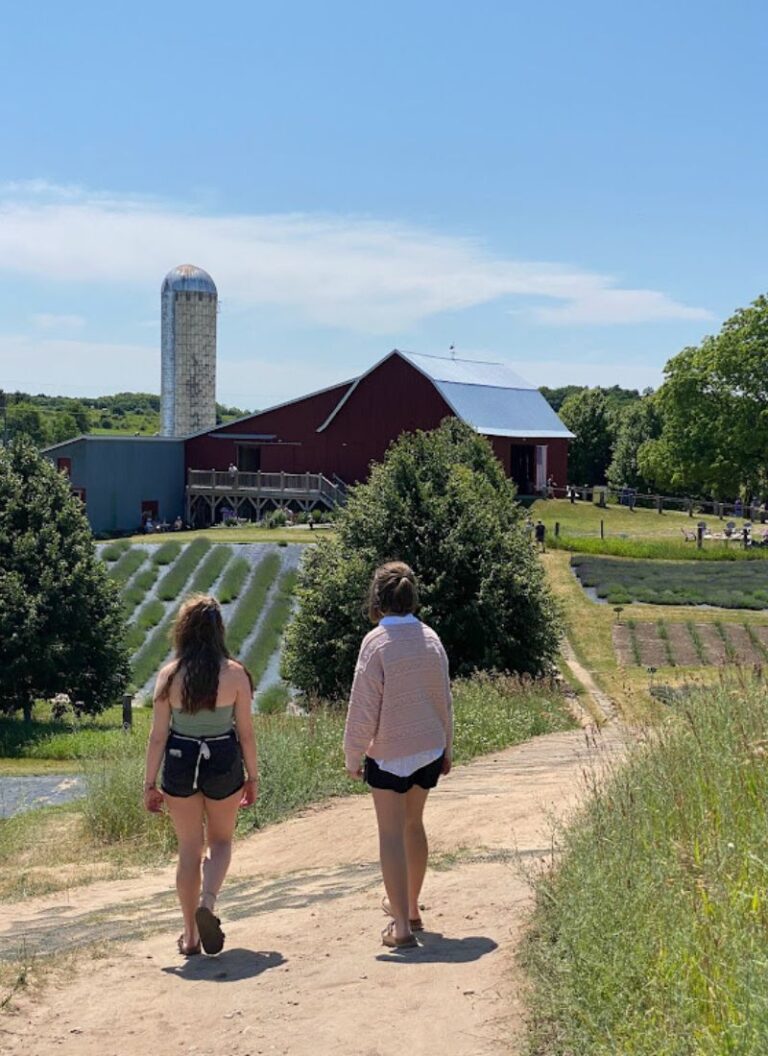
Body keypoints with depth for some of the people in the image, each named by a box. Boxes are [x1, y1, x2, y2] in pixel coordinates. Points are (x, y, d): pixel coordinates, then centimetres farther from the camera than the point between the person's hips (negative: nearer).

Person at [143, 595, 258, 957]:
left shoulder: (170, 675, -7)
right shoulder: (235, 674, -8)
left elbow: (158, 735, -5)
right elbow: (246, 732, -4)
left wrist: (149, 783, 3)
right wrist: (253, 777, 8)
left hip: (180, 764, 1)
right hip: (223, 763, 0)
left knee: (189, 848, 14)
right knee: (221, 841, 20)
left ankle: (190, 935, 19)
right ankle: (207, 902, -7)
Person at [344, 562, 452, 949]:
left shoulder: (376, 642, -16)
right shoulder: (430, 638, 0)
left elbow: (364, 707, -14)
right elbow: (444, 699, 8)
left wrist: (353, 756, -4)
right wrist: (446, 748, 20)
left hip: (389, 753, -5)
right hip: (429, 749, 6)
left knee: (391, 834, 1)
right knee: (413, 824, 21)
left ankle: (401, 925, -1)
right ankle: (409, 907, 34)